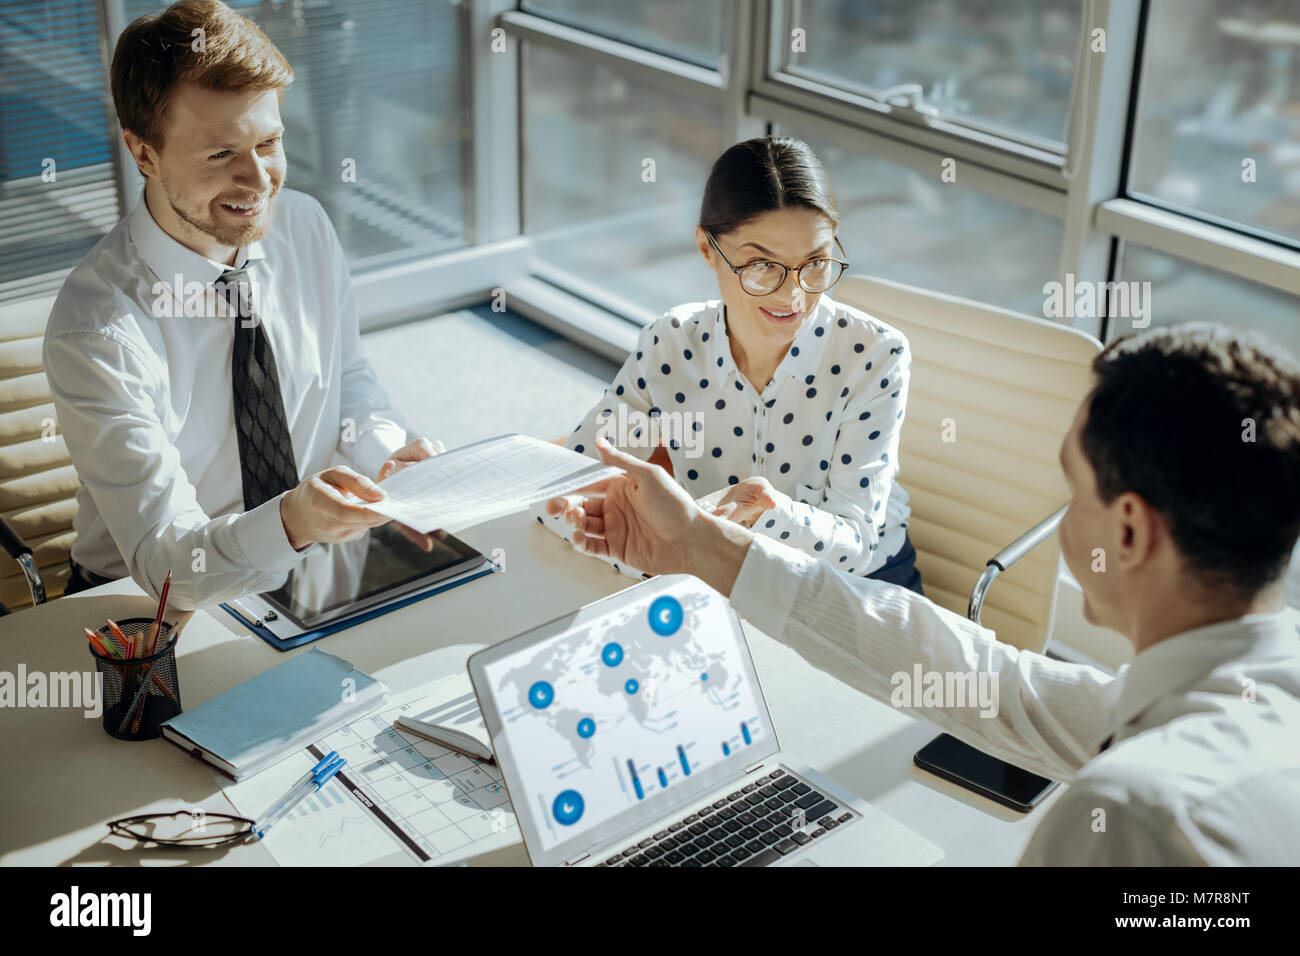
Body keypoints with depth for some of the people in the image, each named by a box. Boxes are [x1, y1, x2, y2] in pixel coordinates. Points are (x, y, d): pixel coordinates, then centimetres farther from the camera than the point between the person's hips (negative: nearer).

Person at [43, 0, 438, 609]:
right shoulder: (96, 330, -22)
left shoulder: (306, 227, -4)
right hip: (149, 607, -5)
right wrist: (289, 523, -43)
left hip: (317, 561, 5)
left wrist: (388, 452, -9)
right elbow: (166, 561, -23)